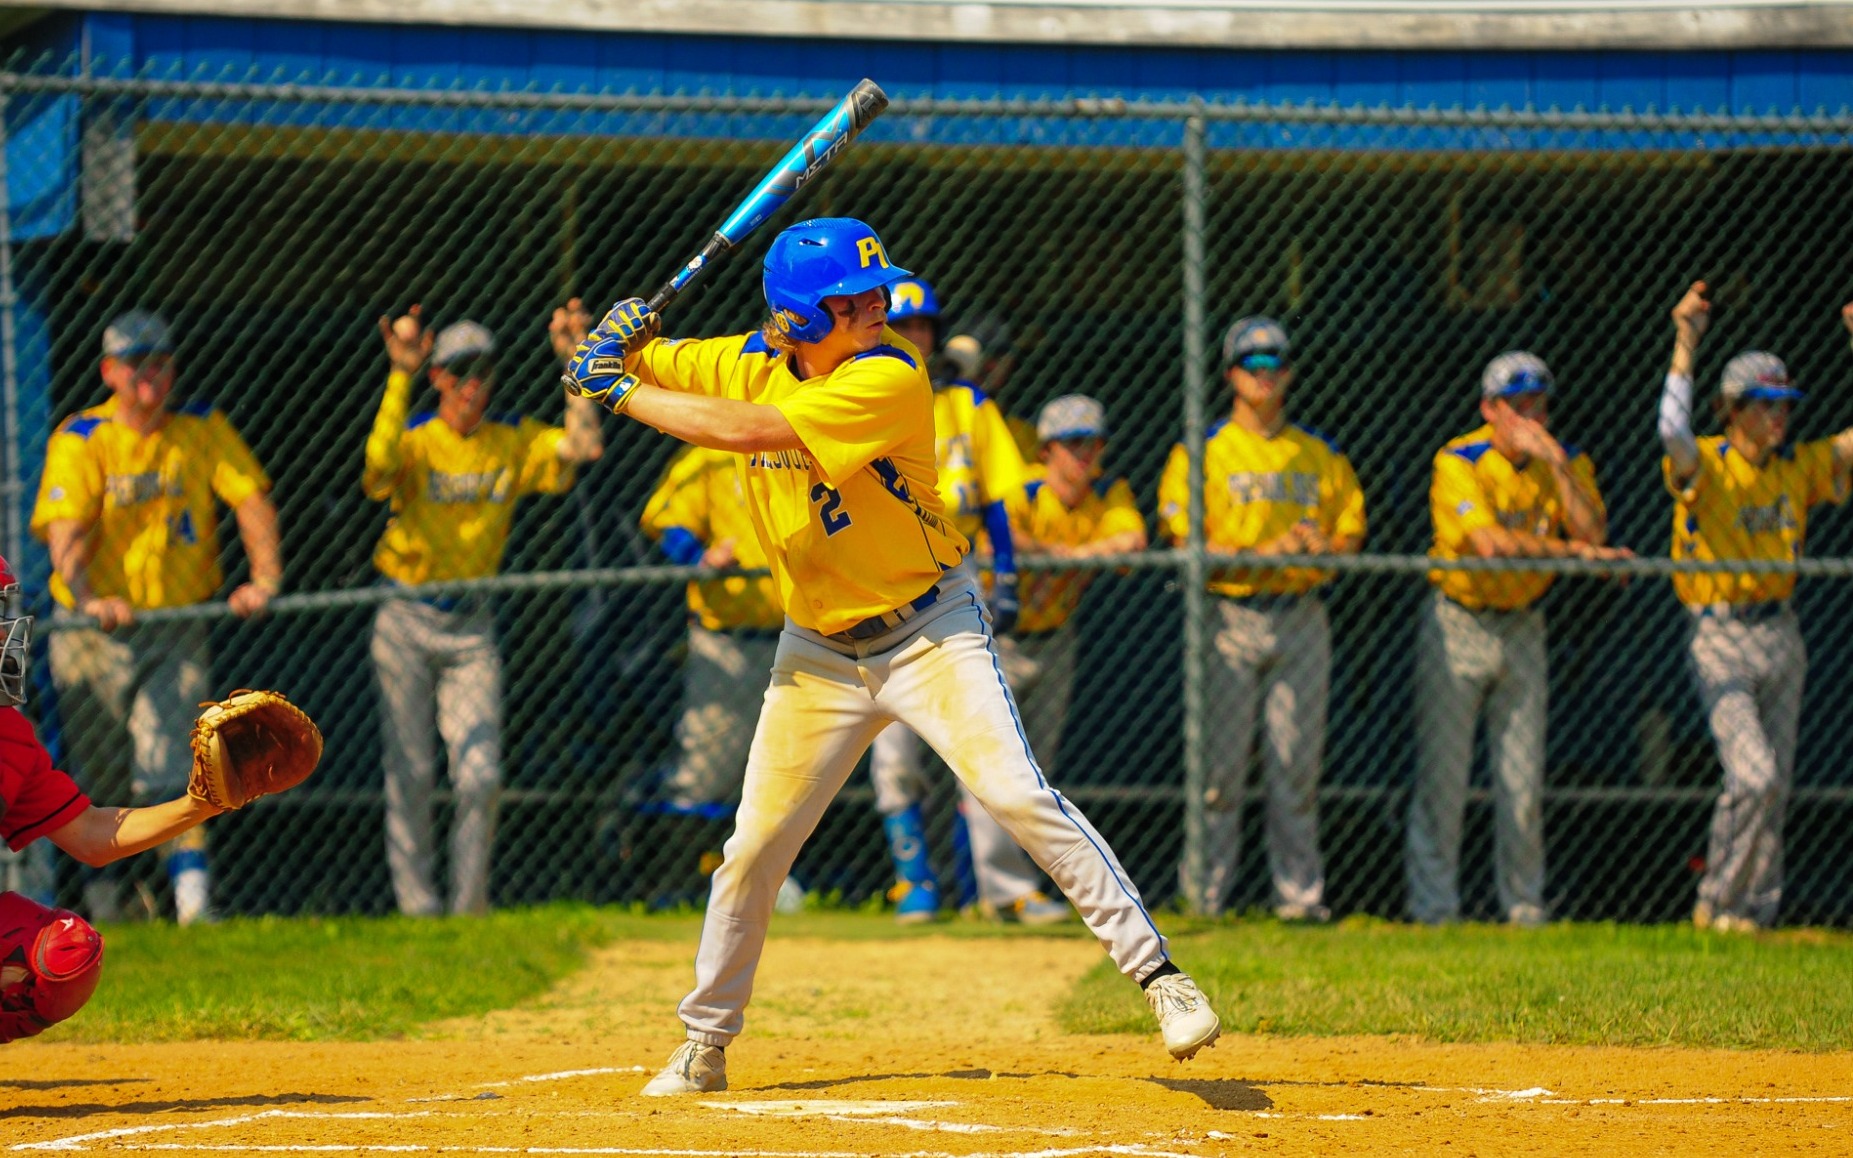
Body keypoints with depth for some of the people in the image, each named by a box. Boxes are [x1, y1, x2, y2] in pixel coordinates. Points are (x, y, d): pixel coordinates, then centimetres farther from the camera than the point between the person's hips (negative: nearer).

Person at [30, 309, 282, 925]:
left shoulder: (202, 429, 3)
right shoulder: (80, 441, -6)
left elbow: (251, 498, -4)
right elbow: (65, 531, -20)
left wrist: (265, 578, -21)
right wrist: (87, 598, -39)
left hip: (178, 630, 0)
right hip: (92, 637, 0)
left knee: (166, 766, -14)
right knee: (98, 777, 6)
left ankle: (194, 898, -22)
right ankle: (103, 895, 20)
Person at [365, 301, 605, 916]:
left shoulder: (515, 443, 3)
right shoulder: (416, 440, -9)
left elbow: (583, 446, -11)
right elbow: (379, 466, -31)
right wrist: (400, 377, -39)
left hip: (471, 629, 3)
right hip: (406, 622, -3)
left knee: (480, 774, -3)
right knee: (411, 772, 0)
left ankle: (469, 906, 10)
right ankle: (417, 906, 8)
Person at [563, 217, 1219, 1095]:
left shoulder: (890, 378, -22)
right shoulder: (748, 363, -3)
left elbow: (749, 431, -31)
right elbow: (628, 365, 6)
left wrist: (621, 391, -25)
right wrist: (623, 339, -19)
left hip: (930, 630, -5)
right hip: (818, 651, 5)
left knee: (1018, 795, -19)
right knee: (754, 845, 5)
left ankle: (1156, 972, -13)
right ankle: (704, 1046, 20)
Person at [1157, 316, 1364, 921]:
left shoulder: (1320, 455, 14)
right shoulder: (1201, 452, 1)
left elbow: (1352, 532, 15)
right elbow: (1185, 542, -7)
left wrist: (1327, 548, -8)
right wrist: (1264, 552, -19)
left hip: (1302, 617, 3)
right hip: (1230, 619, -3)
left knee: (1299, 759, 3)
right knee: (1220, 760, -5)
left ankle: (1299, 890, 8)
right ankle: (1206, 890, 0)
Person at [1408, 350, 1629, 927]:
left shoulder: (1568, 464, 0)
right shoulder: (1458, 463, -14)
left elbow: (1593, 534, -17)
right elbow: (1490, 543, -27)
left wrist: (1554, 463, -23)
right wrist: (1570, 550, -27)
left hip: (1522, 628, 4)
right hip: (1457, 625, -4)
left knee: (1524, 778, 4)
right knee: (1443, 775, -5)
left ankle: (1525, 906, 12)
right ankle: (1434, 905, 1)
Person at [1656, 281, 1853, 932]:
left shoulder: (1799, 467, 9)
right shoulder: (1706, 467, -9)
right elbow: (1673, 433, -29)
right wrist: (1685, 344, -31)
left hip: (1782, 634, 6)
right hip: (1721, 640, -6)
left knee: (1775, 786, 7)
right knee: (1753, 776, -16)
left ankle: (1754, 908, 18)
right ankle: (1715, 904, -1)